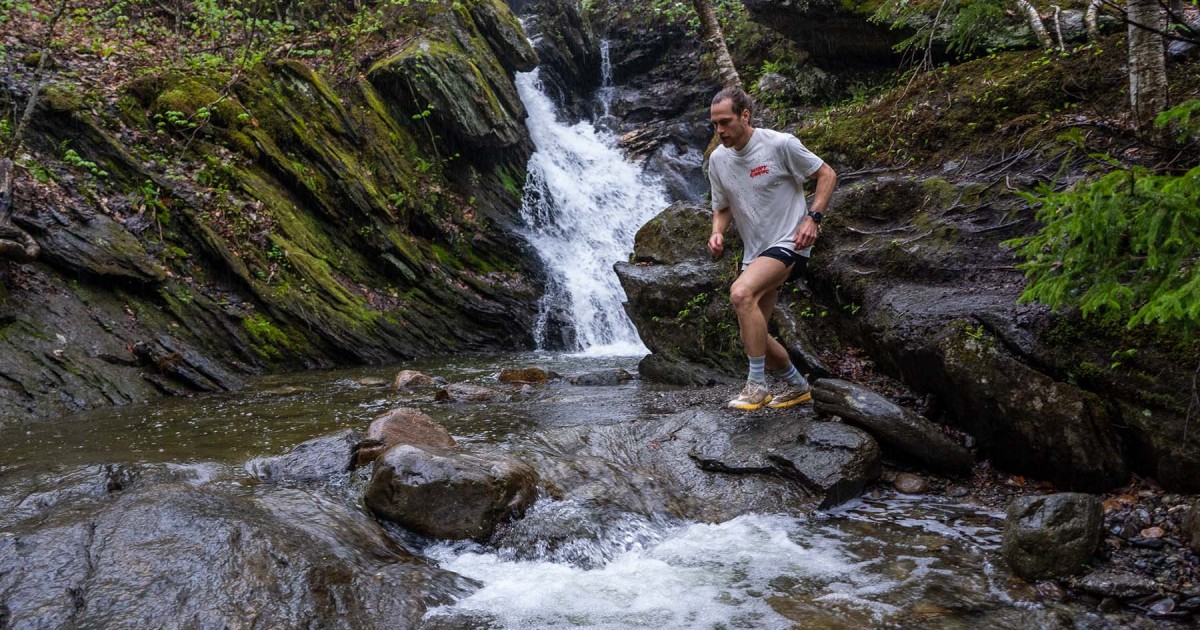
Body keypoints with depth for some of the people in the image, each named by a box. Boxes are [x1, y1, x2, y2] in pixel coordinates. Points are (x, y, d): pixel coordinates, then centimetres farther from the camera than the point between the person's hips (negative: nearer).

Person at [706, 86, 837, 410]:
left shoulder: (780, 144, -13)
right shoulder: (718, 159, 5)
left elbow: (827, 174, -4)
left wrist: (813, 217, -17)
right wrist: (717, 233, -4)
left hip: (788, 244, -8)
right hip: (755, 252, 8)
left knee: (741, 293, -32)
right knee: (753, 333, 7)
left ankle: (757, 385, -23)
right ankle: (797, 386, 31)